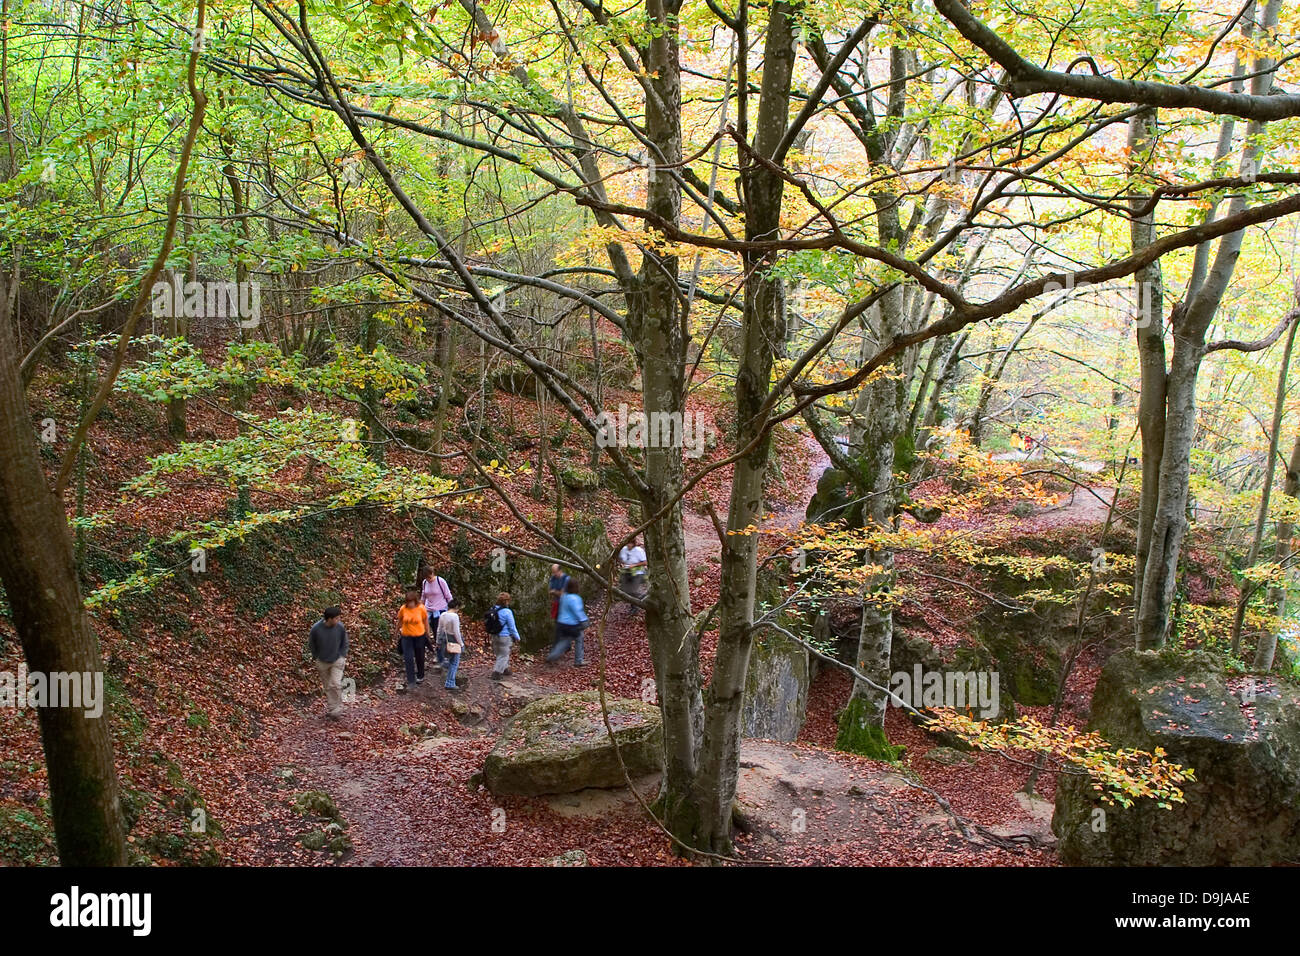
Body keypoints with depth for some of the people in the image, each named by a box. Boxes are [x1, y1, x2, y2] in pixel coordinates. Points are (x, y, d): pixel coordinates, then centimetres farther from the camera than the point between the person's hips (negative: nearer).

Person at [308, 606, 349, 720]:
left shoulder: (340, 627, -21)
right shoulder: (316, 628, -24)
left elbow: (344, 642, -2)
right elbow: (311, 643, -4)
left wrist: (343, 657, -5)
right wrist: (316, 658, 2)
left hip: (337, 660, -1)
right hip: (322, 662, 1)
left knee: (336, 684, -10)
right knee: (328, 686, 14)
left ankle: (338, 709, 7)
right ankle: (330, 708, 29)